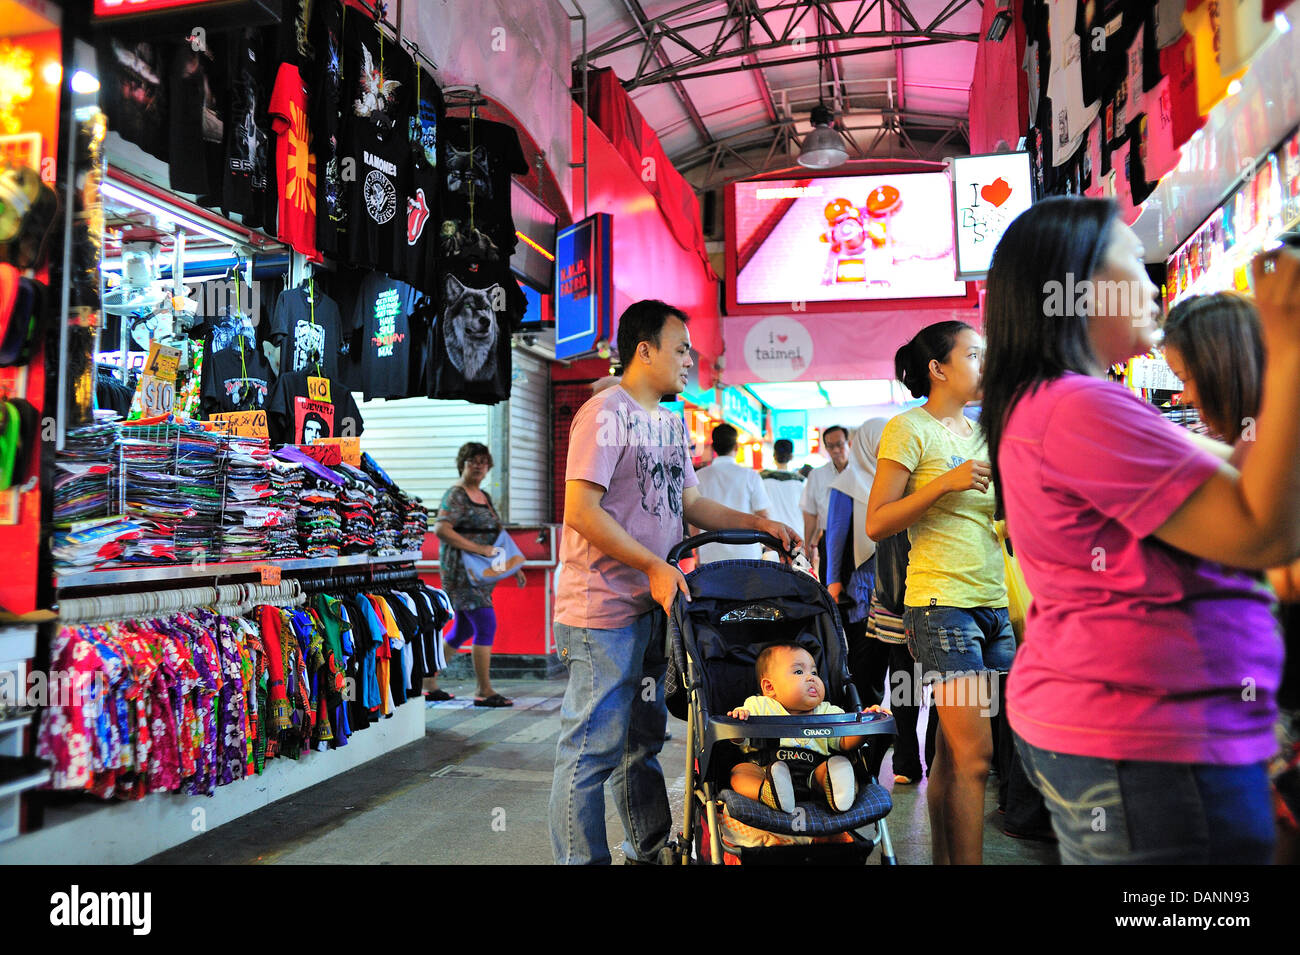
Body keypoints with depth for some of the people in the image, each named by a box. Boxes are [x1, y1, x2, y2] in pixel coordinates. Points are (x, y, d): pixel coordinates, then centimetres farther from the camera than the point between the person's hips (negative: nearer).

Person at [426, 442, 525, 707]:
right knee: (486, 626, -12)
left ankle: (429, 684, 22)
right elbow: (441, 529, -21)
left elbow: (496, 536, 24)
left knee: (462, 631, 12)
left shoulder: (485, 497, 18)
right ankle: (484, 691, -4)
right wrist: (480, 549, -23)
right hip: (461, 570, -9)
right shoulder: (455, 495, -8)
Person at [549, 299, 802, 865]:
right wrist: (656, 567, -20)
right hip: (603, 607, -9)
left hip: (654, 604, 9)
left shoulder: (672, 422, 17)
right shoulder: (605, 413, -11)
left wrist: (758, 523, 10)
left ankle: (651, 850, 32)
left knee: (642, 739, 19)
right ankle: (582, 860, 12)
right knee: (593, 746, -1)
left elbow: (688, 503, 21)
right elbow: (581, 511, -18)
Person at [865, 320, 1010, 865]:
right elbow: (877, 523, -9)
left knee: (953, 751, 9)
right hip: (941, 601, -7)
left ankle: (945, 858, 17)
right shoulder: (909, 428, -3)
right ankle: (967, 861, 1)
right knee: (974, 753, -9)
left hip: (993, 603, 7)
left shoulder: (981, 432, 19)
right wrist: (946, 482, -18)